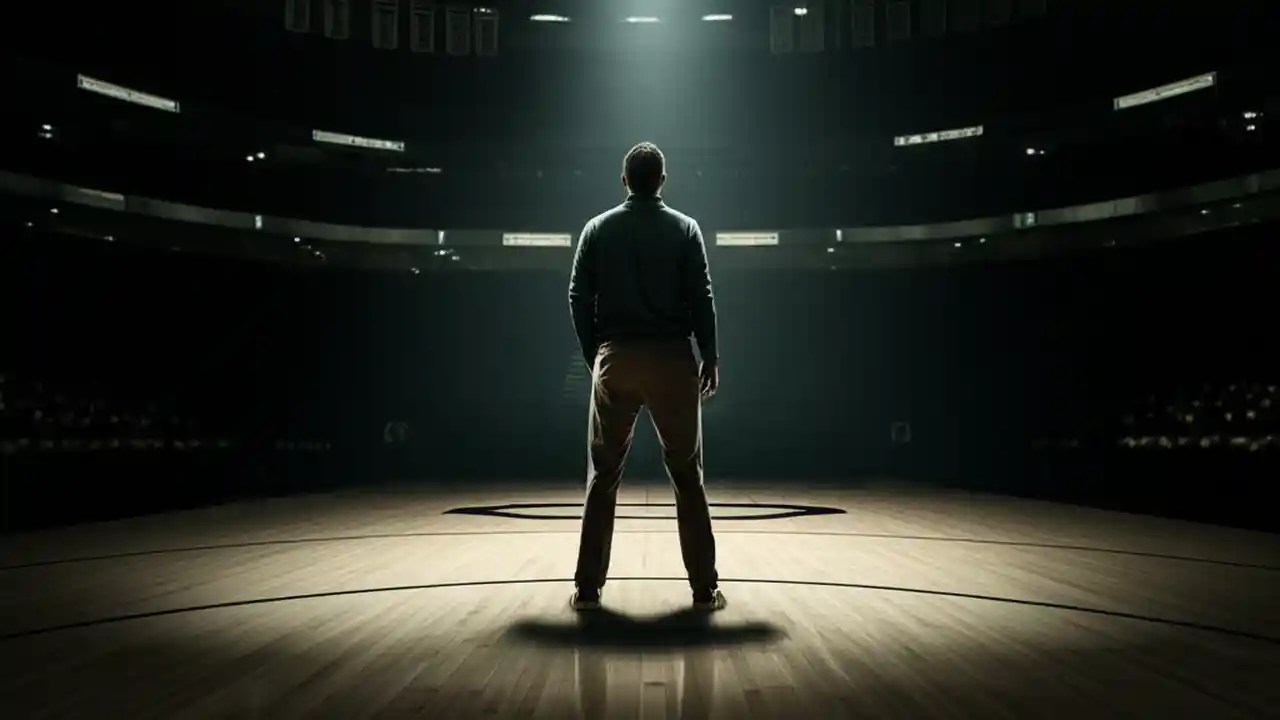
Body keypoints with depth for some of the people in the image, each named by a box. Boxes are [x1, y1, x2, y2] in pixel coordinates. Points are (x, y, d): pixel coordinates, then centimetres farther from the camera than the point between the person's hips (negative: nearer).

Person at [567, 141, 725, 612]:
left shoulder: (598, 229, 6)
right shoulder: (685, 229, 1)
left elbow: (579, 299, 4)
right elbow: (701, 298, -3)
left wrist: (594, 356, 10)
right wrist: (710, 357, 4)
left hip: (614, 359, 1)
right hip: (671, 359, -1)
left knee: (602, 476, 7)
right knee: (686, 475, 6)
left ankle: (588, 588, 8)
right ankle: (704, 588, 8)